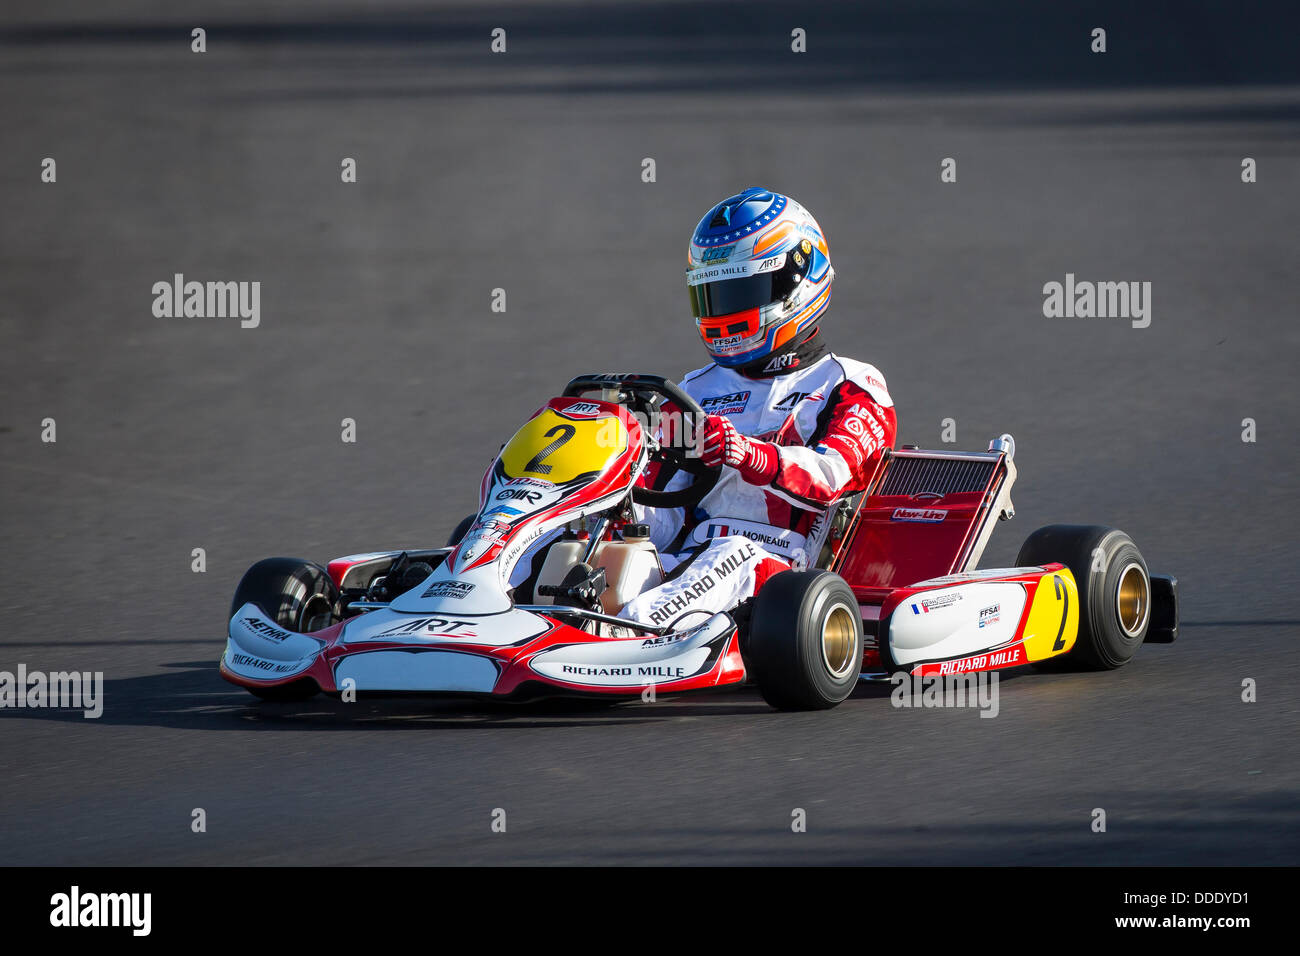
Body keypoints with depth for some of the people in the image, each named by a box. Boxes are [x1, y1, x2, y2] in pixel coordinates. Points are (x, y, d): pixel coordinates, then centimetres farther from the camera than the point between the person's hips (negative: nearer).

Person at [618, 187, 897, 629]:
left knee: (736, 555, -39)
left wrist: (753, 457, -30)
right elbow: (663, 518, 19)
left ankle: (636, 625, -67)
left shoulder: (852, 388, 14)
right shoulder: (699, 391, 29)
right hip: (685, 566, 5)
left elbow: (832, 475, -9)